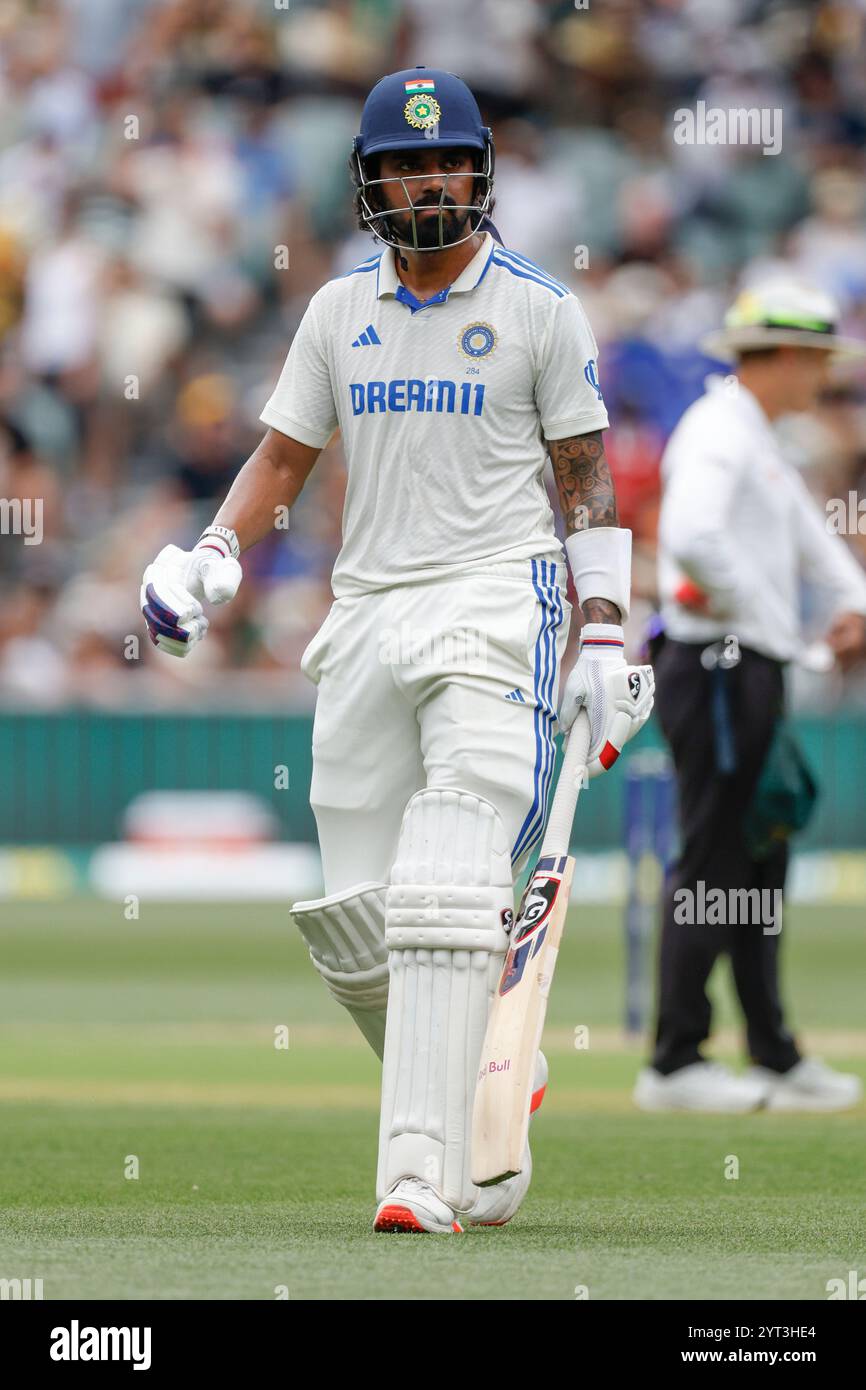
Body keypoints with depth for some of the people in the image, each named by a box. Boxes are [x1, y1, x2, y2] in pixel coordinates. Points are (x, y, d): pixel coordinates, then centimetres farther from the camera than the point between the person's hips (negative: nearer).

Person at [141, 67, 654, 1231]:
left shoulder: (540, 309, 2)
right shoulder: (339, 311, 14)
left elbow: (588, 479, 3)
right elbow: (283, 457, 16)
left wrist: (604, 639, -4)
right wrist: (212, 558, -2)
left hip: (494, 605, -5)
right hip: (368, 613, 5)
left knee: (446, 897, -18)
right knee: (354, 922, 0)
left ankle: (425, 1170, -22)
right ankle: (490, 1089, 22)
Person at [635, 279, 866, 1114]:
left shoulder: (757, 444, 19)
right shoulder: (717, 434, -14)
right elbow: (692, 535, -31)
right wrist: (744, 602, -16)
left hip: (751, 675, 11)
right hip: (717, 669, -11)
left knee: (759, 865, 13)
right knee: (711, 865, -9)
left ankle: (774, 1057, 18)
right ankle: (675, 1064, -7)